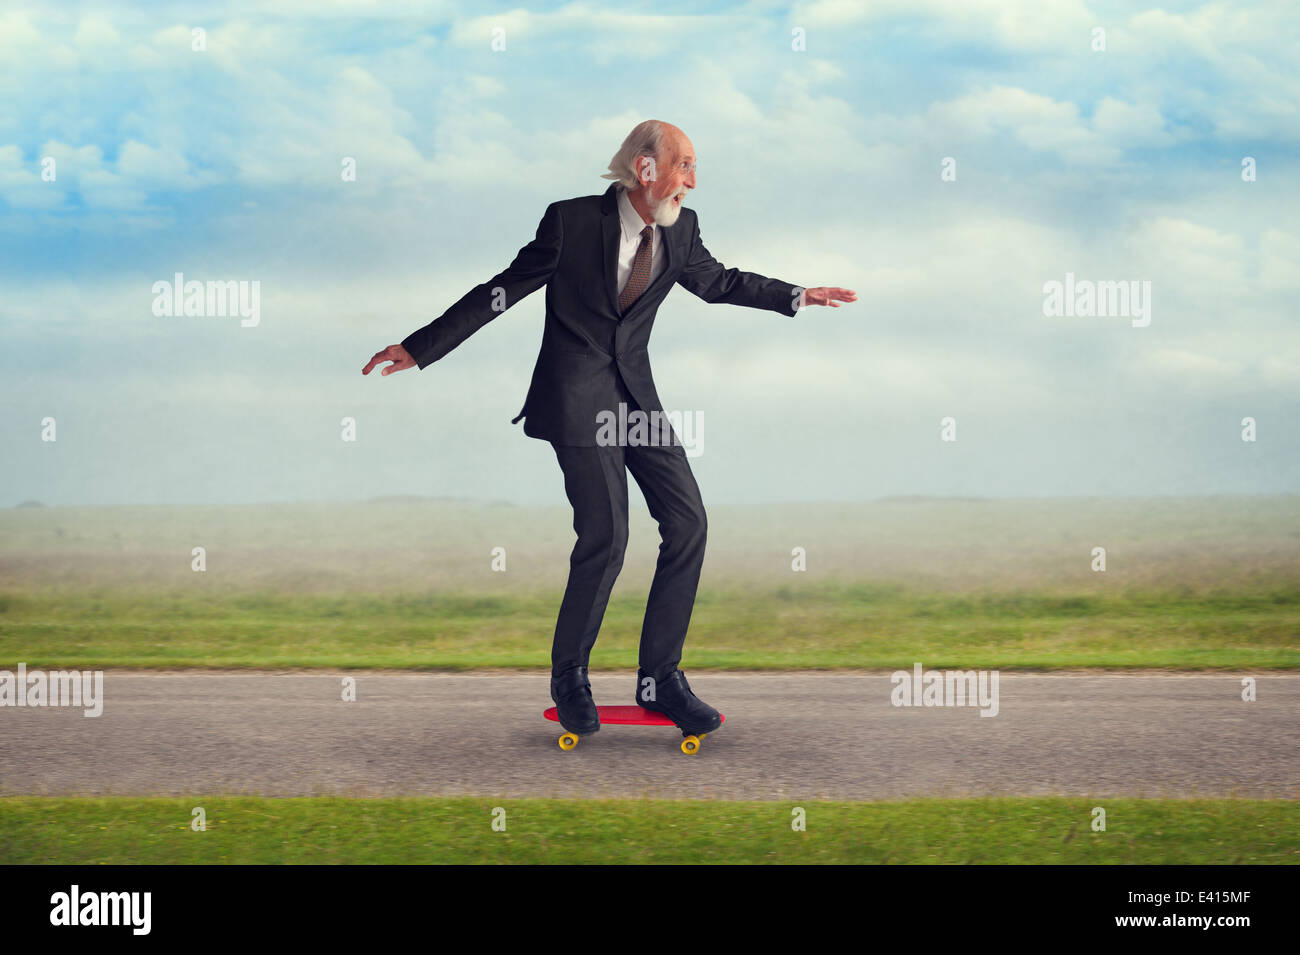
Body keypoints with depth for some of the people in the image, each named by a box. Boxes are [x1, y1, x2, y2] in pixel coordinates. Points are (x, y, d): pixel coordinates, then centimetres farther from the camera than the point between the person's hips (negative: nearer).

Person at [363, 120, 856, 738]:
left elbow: (717, 282, 23)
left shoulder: (680, 230, 3)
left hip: (636, 395, 6)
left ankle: (659, 678, 6)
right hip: (577, 397, -6)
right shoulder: (572, 221, -12)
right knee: (605, 535, -15)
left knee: (687, 523, -4)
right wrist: (419, 348, -7)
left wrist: (797, 297, 25)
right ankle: (569, 676, 7)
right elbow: (502, 291, -6)